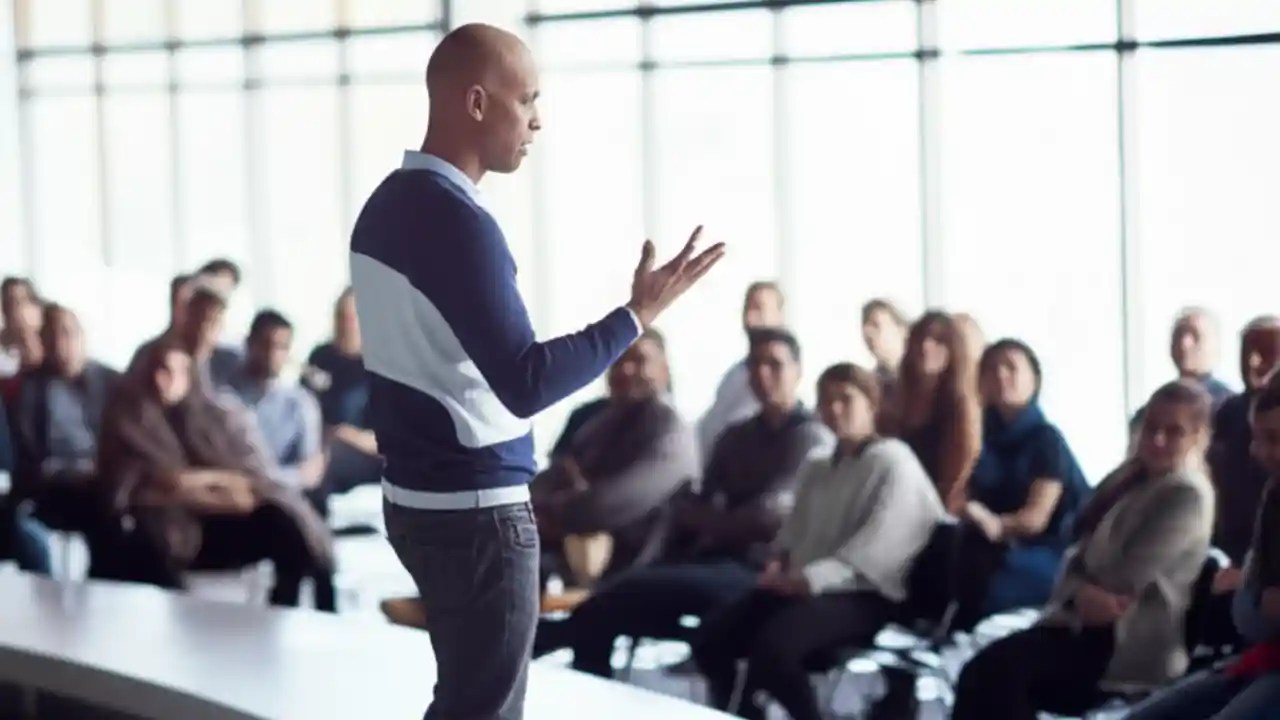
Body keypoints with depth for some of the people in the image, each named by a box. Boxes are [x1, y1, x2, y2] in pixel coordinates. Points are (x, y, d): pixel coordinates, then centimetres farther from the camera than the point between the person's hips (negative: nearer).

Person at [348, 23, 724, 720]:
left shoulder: (388, 204, 9)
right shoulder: (456, 220, -20)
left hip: (417, 496, 9)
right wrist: (638, 314, -19)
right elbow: (525, 384, -25)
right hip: (474, 508, -9)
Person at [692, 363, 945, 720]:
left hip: (863, 595, -8)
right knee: (712, 640, -13)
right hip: (805, 588, 8)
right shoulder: (817, 469, 26)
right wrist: (779, 564, 1)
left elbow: (879, 544, -13)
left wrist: (813, 577, -22)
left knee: (774, 643, -35)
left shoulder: (893, 462, -1)